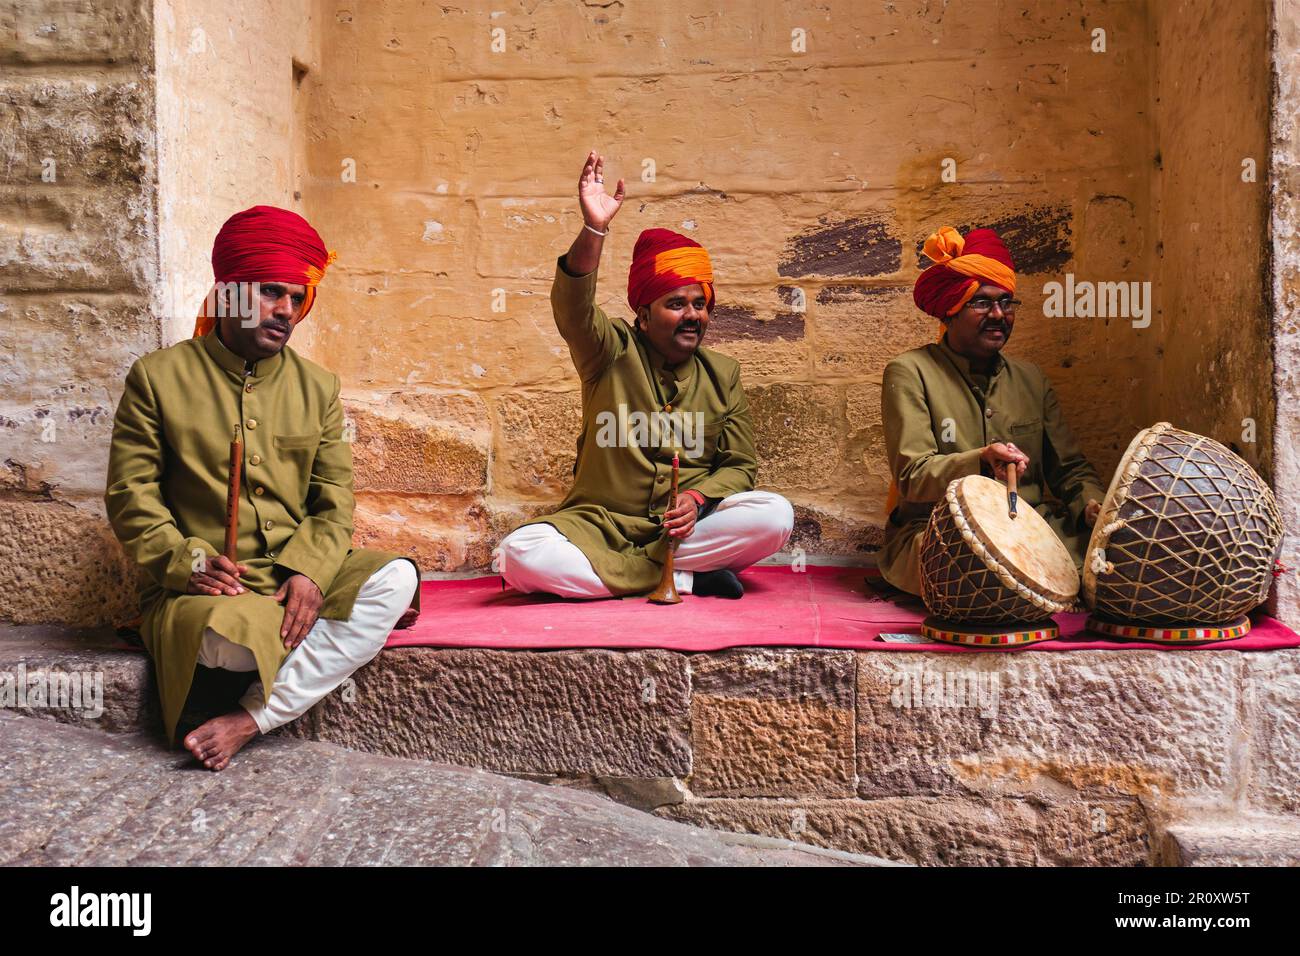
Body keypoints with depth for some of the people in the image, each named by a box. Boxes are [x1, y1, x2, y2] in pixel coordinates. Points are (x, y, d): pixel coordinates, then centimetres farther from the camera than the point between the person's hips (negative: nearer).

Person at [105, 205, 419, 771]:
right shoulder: (158, 376, 3)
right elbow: (130, 493, 0)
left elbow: (334, 501, 6)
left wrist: (309, 572, -14)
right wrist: (186, 561, -18)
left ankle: (248, 721, -25)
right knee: (226, 641, -38)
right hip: (203, 588, -4)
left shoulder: (318, 387, 12)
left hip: (297, 574, 4)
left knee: (395, 578, -25)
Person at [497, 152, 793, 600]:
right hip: (601, 523, -2)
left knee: (775, 514, -24)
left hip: (686, 527, 2)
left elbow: (740, 465, 8)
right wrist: (593, 230, -35)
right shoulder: (613, 352, 1)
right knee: (520, 553, -30)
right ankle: (688, 578, -22)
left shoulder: (722, 373, 9)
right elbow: (572, 311, -20)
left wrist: (697, 498, -13)